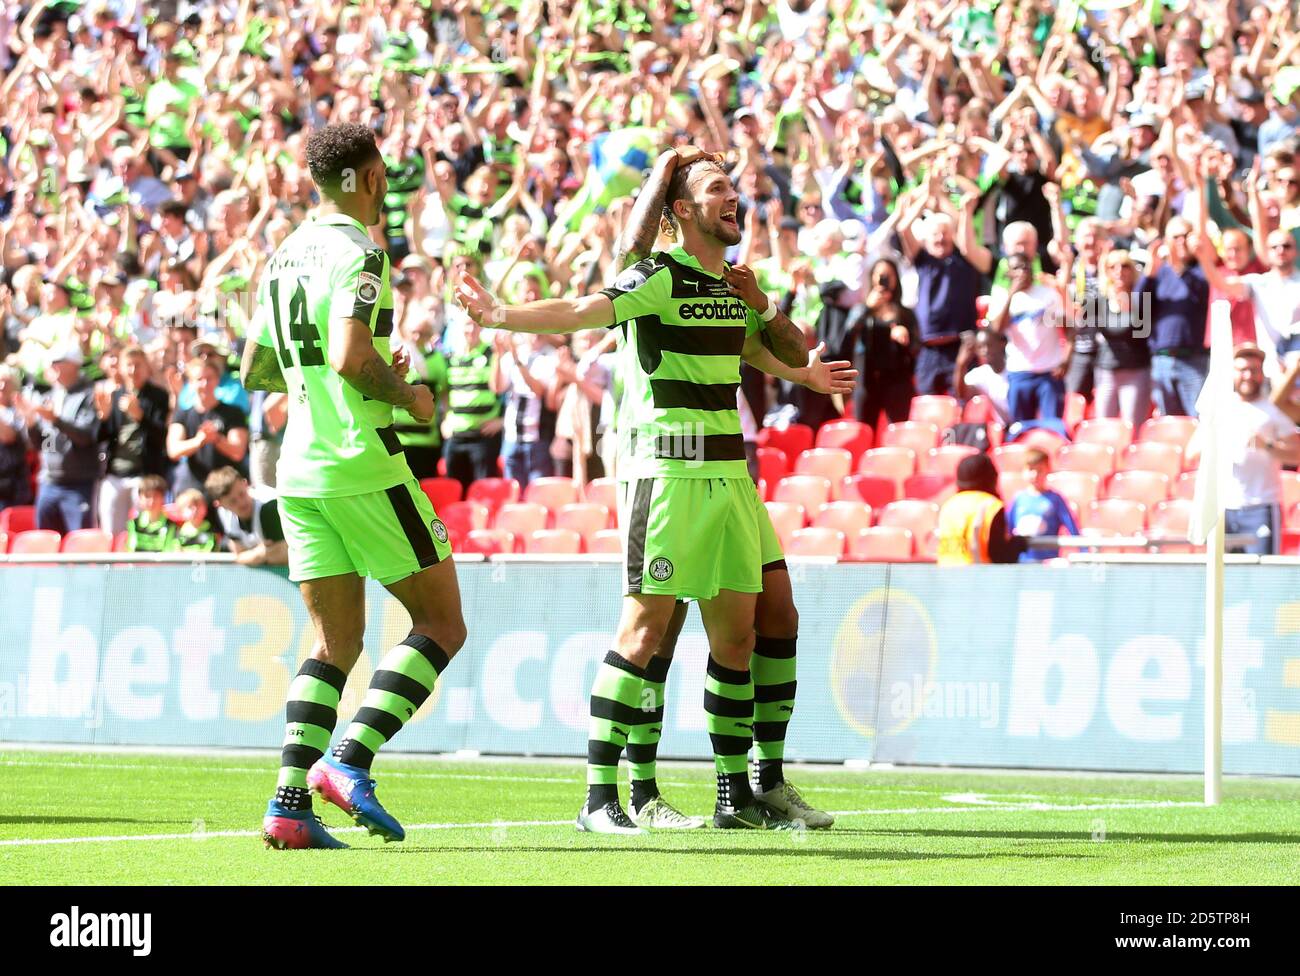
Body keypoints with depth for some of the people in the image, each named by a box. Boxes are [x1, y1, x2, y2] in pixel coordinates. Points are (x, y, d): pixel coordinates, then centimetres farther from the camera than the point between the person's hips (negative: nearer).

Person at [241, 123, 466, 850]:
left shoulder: (287, 254, 15)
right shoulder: (358, 254, -11)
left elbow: (256, 370, 21)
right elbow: (349, 358, -24)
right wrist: (407, 396, -6)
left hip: (299, 467, 8)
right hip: (362, 464, -8)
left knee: (336, 642, 10)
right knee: (441, 624, 0)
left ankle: (290, 804, -2)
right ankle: (349, 762, -13)